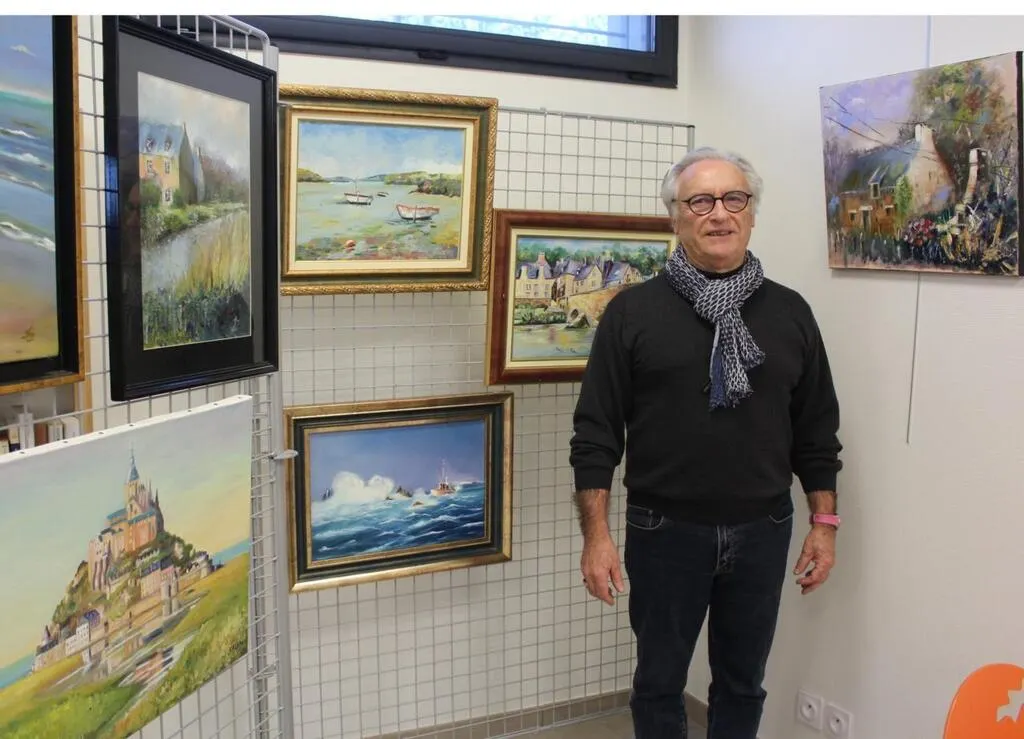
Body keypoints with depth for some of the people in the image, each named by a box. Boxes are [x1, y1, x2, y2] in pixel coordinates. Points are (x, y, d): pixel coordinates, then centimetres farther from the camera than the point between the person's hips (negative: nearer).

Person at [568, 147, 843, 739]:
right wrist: (597, 534, -11)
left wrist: (824, 523, 4)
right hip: (665, 531, -2)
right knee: (659, 683, 14)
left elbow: (817, 431, 7)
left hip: (763, 531, 3)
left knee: (743, 684, 17)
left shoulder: (790, 312, 3)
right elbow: (596, 432, -7)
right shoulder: (633, 310, -6)